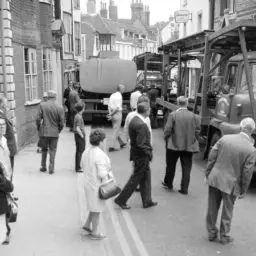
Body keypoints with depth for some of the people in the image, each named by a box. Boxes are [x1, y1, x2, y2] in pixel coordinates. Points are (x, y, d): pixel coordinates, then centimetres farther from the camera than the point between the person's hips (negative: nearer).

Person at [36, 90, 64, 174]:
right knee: (52, 150, 10)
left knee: (44, 149, 18)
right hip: (55, 133, -1)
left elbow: (38, 119, -6)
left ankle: (43, 167, 26)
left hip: (44, 132, 1)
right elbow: (61, 123, -6)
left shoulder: (42, 105, -7)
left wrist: (39, 128, 10)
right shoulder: (60, 108, -8)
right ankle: (51, 168, 11)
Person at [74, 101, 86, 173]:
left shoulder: (77, 115, 9)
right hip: (80, 136, -10)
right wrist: (82, 136, -17)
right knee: (80, 151, -3)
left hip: (78, 135, 10)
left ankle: (77, 167, 24)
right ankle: (78, 168, 3)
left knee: (79, 151, 16)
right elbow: (77, 129, -26)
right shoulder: (79, 117, -20)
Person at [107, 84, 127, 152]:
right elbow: (118, 108, -20)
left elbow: (109, 105, 7)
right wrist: (111, 114, -13)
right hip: (117, 114, -8)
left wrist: (110, 114, 3)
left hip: (112, 114, 8)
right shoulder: (119, 96, -14)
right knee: (116, 130, -1)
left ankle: (122, 142, 33)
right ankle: (113, 146, 1)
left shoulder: (112, 95, 8)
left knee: (118, 129, 19)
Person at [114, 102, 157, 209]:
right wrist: (149, 153, -13)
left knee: (146, 177, 19)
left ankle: (147, 201, 30)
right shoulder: (141, 125, -26)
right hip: (141, 156, -9)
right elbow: (140, 144, -27)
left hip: (136, 152, 9)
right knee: (136, 178, 5)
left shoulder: (134, 120, 3)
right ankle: (121, 199, 16)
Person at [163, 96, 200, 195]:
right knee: (186, 168, 9)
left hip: (174, 145, -1)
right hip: (189, 146, 2)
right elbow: (197, 131, -2)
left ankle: (168, 183, 32)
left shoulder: (173, 115, -12)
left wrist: (167, 139, 6)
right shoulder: (194, 116, -5)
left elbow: (167, 130, -12)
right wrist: (191, 139, 13)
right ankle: (184, 189, 12)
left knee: (171, 165, 16)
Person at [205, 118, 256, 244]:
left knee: (212, 208, 17)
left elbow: (211, 157, -2)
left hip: (214, 179, 3)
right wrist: (243, 191, 2)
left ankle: (211, 233, 30)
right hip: (231, 184, -3)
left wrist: (207, 173, 9)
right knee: (227, 211, 16)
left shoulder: (225, 138, -6)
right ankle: (224, 236, 28)